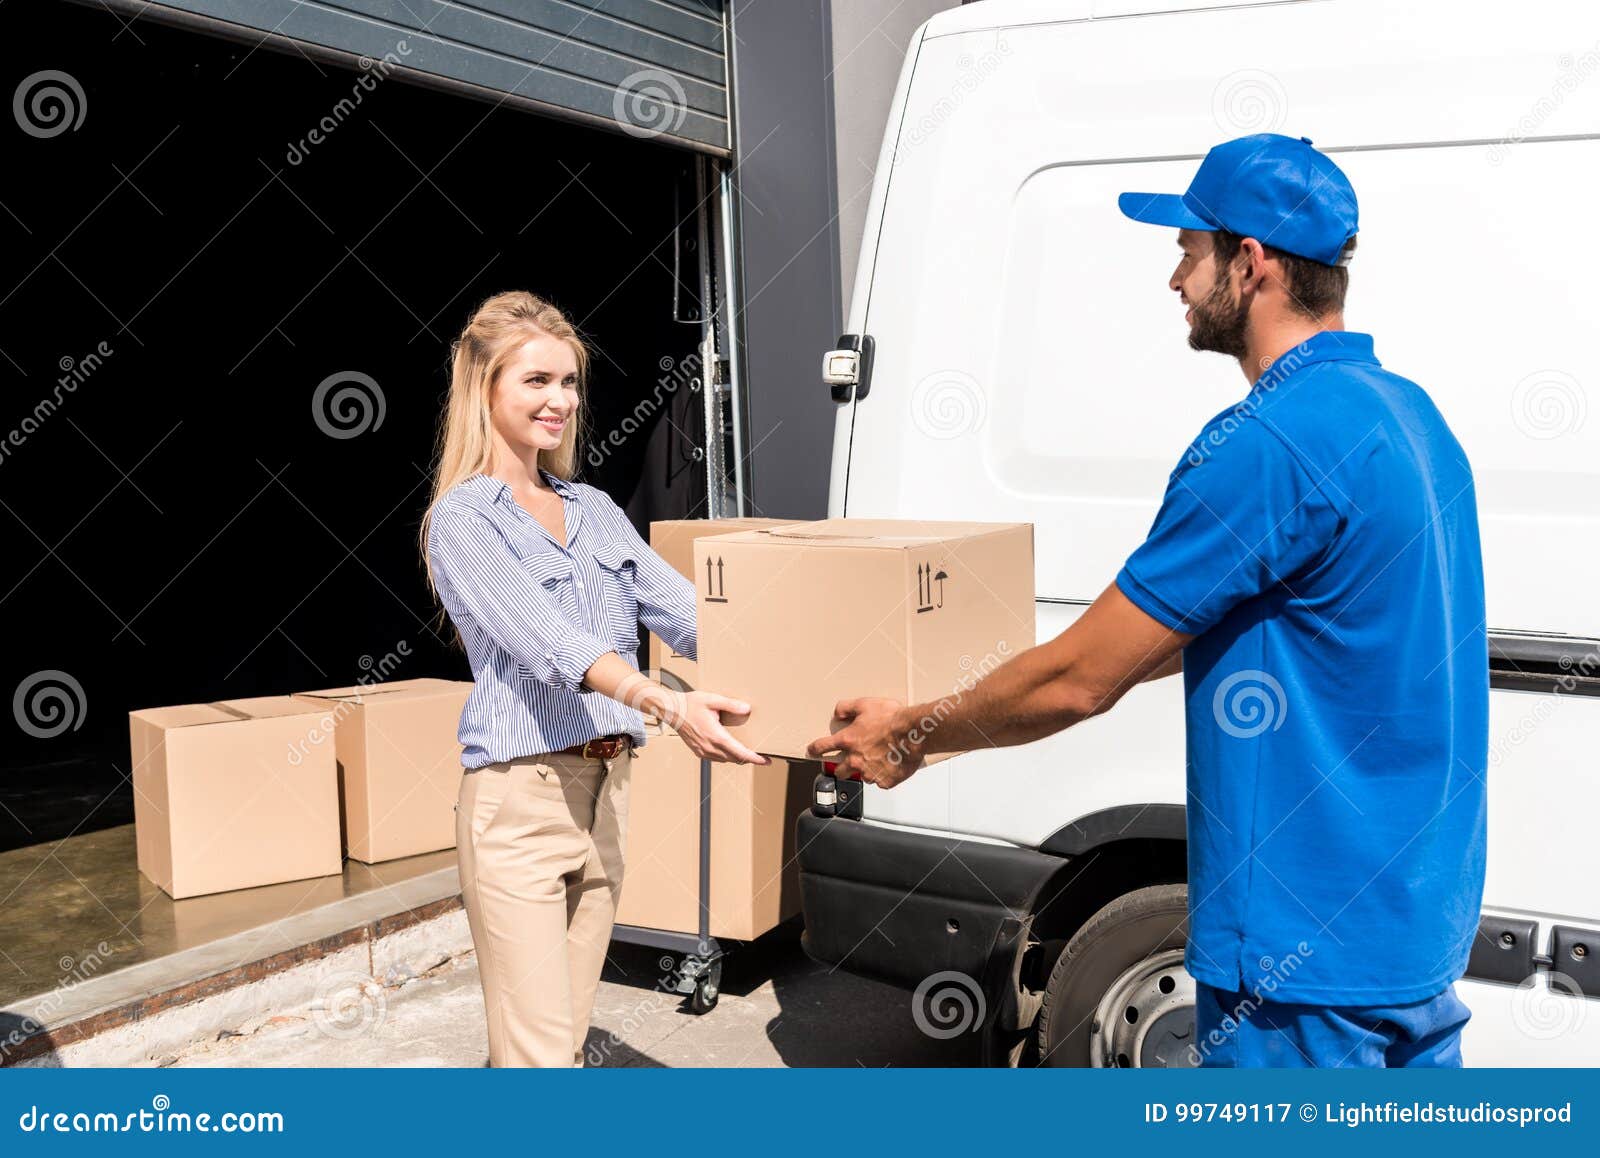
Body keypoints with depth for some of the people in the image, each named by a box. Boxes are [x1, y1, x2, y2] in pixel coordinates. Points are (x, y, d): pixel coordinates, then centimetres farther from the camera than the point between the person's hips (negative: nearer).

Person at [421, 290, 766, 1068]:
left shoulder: (595, 509, 14)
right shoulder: (463, 517, -7)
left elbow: (685, 612, 5)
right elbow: (547, 640, -22)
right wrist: (666, 704, -37)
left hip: (605, 787, 7)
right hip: (519, 796, -6)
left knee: (566, 1034, 14)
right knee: (540, 1053, -5)